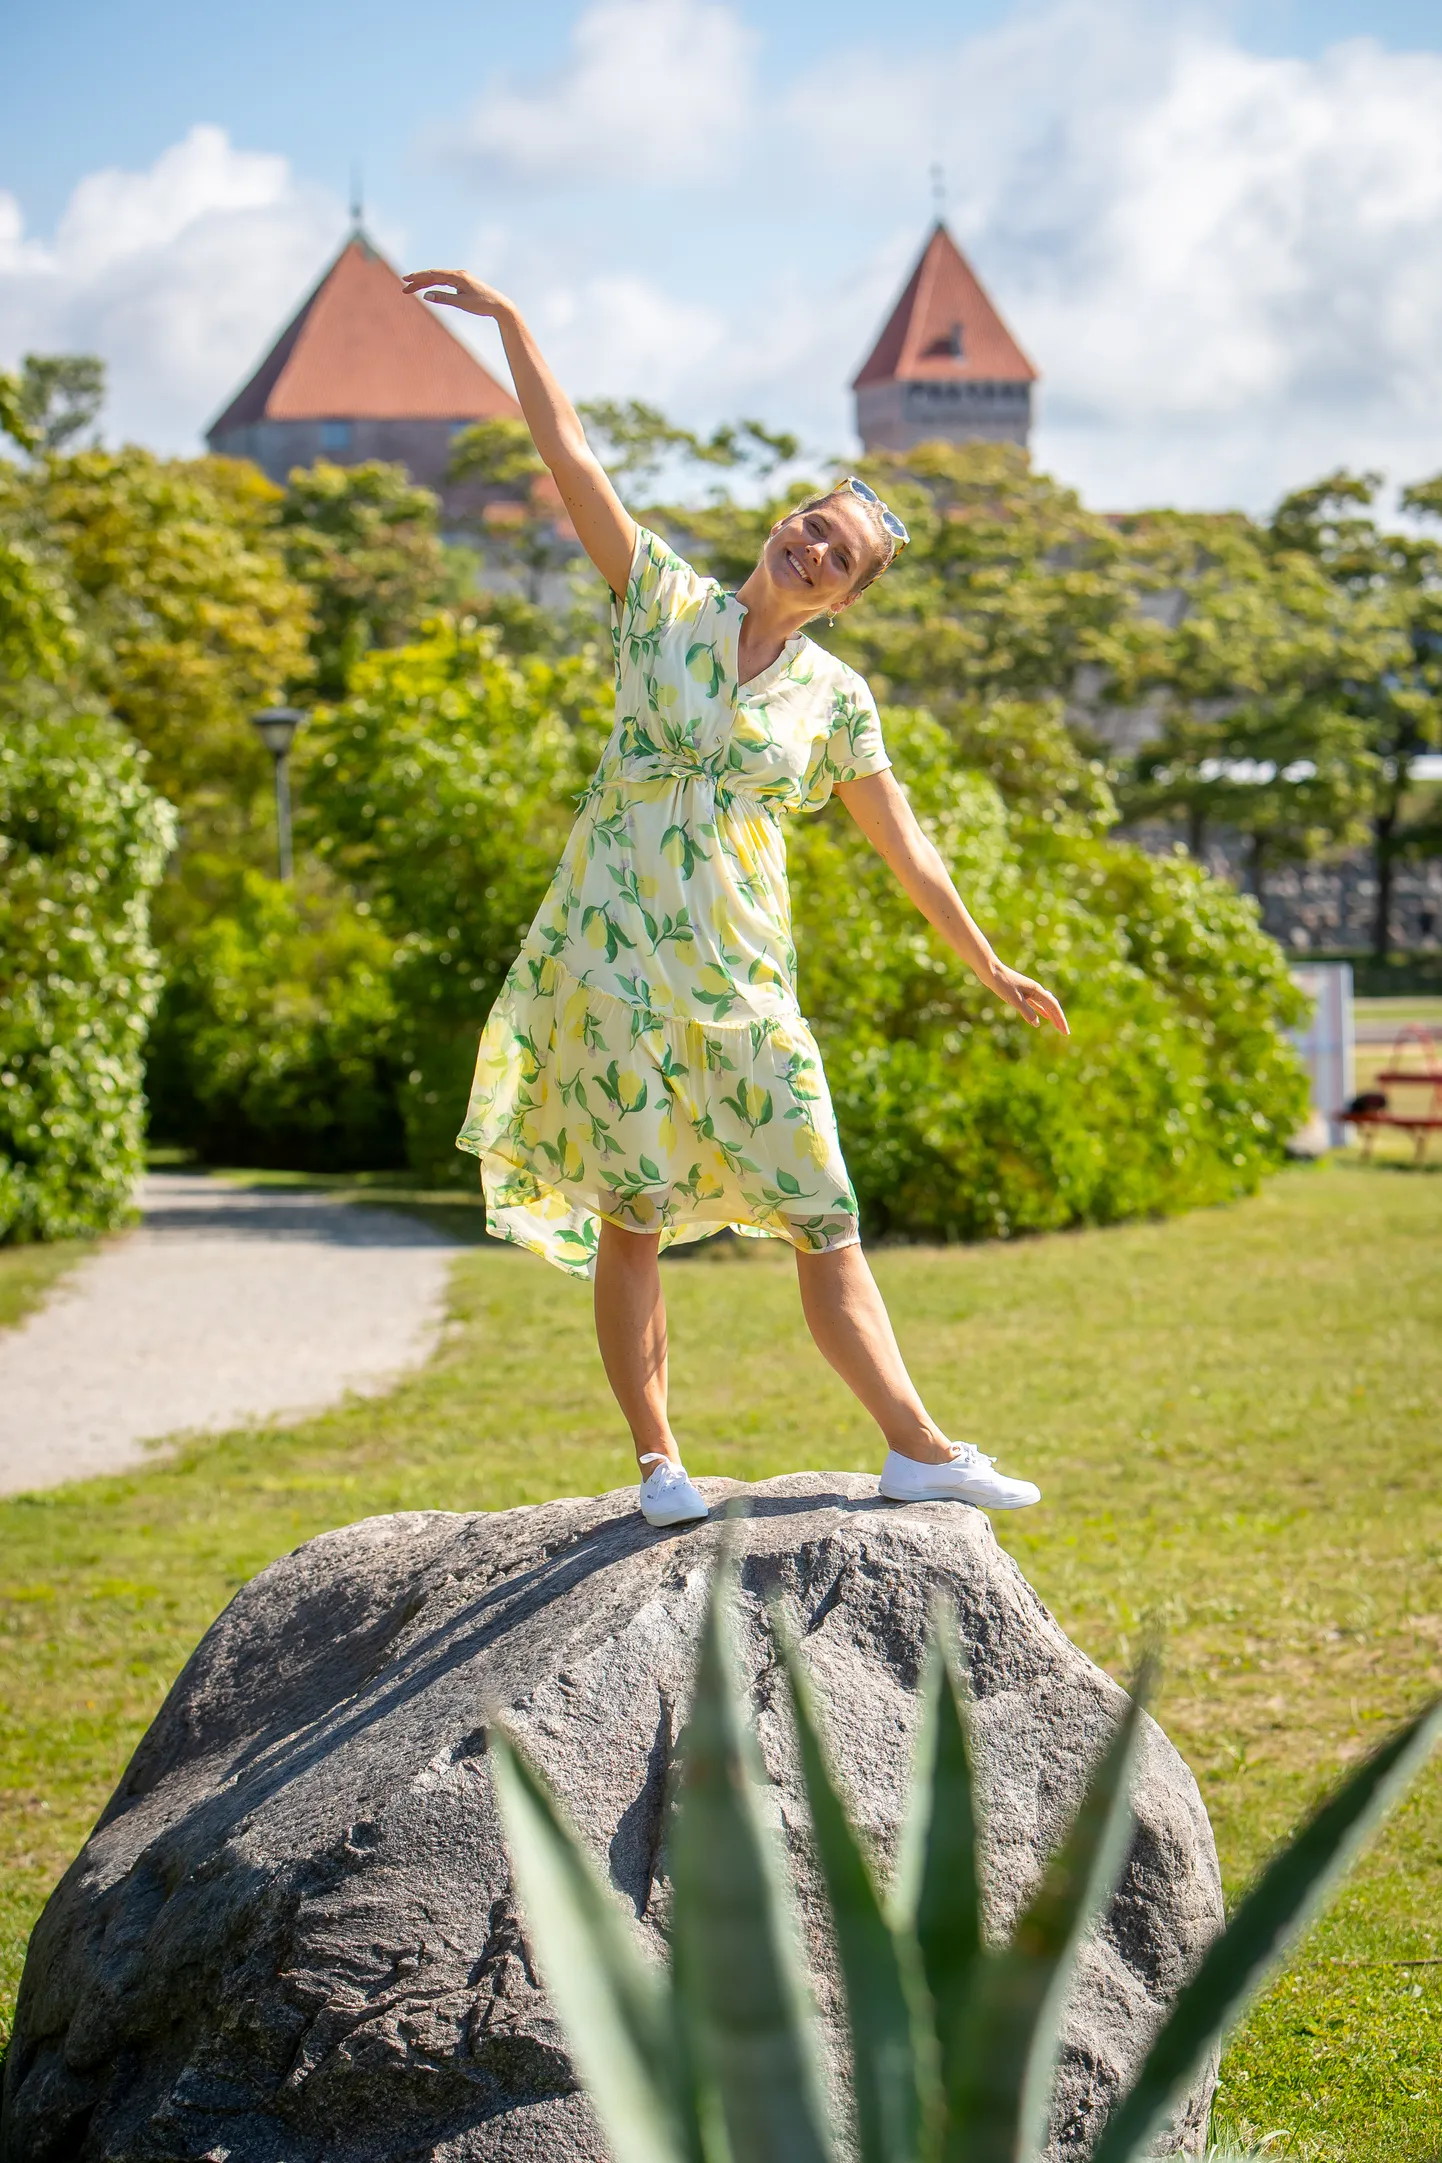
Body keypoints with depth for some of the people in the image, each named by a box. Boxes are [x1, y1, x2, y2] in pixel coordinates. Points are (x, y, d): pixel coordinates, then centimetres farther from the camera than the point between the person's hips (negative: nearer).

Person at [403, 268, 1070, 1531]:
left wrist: (991, 971, 19)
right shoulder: (669, 602, 5)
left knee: (821, 1209, -1)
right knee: (633, 1214, -2)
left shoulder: (836, 699, 9)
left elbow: (906, 850, 17)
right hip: (615, 945, -2)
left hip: (741, 970, 2)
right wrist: (506, 318, -3)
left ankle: (916, 1446, 0)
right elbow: (569, 456, 1)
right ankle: (658, 1459, 4)